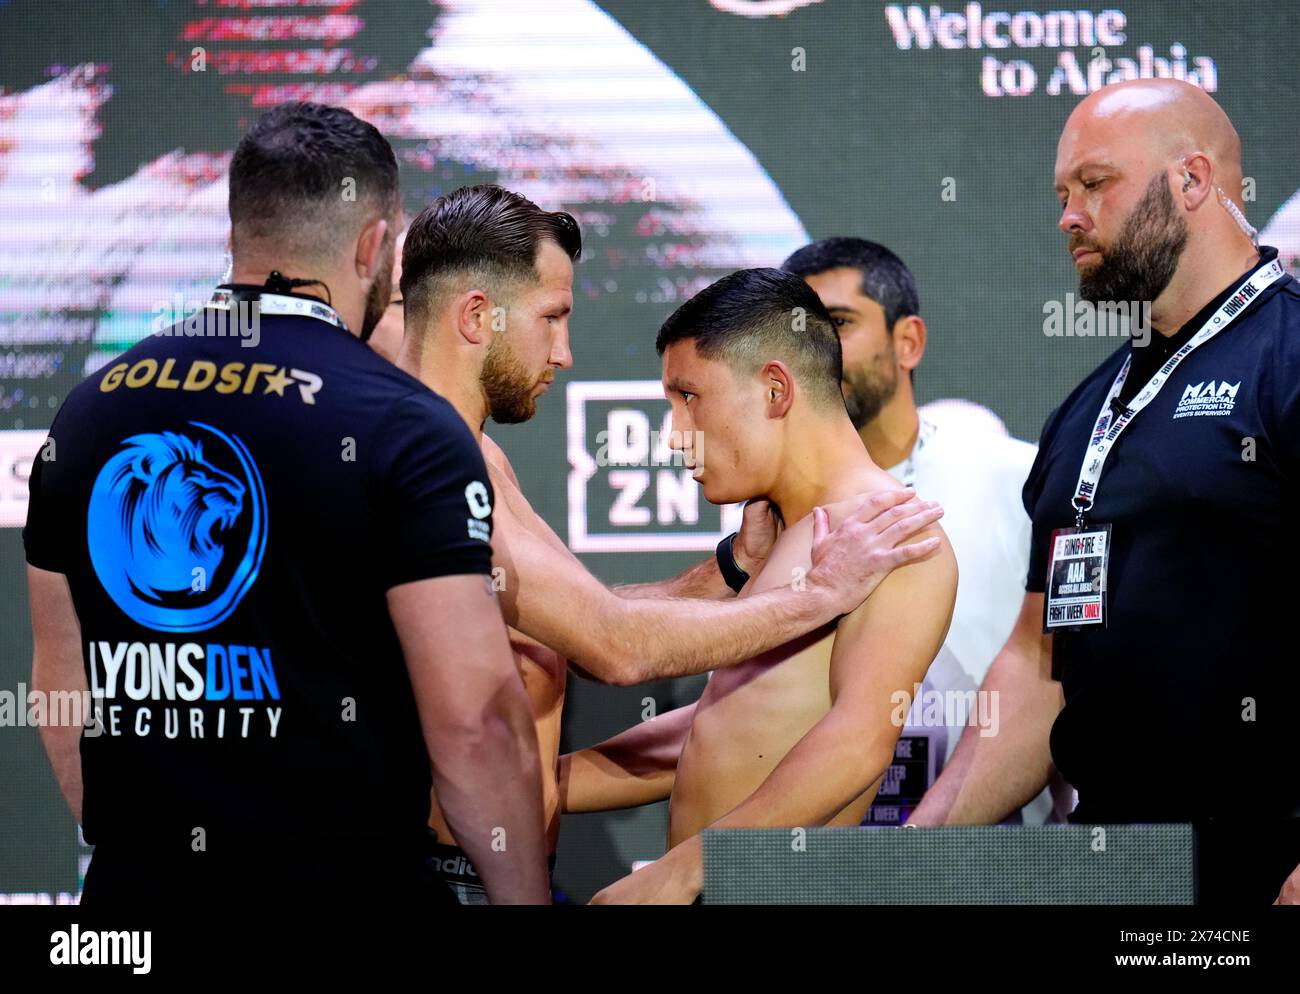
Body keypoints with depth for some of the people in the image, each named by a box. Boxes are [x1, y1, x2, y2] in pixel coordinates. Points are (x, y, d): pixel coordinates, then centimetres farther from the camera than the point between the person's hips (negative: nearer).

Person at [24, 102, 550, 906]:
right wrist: (526, 898, -5)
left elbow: (62, 686, 14)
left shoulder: (90, 411, 7)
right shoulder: (404, 426, -10)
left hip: (132, 881, 5)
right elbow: (473, 721, -16)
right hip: (343, 882, -5)